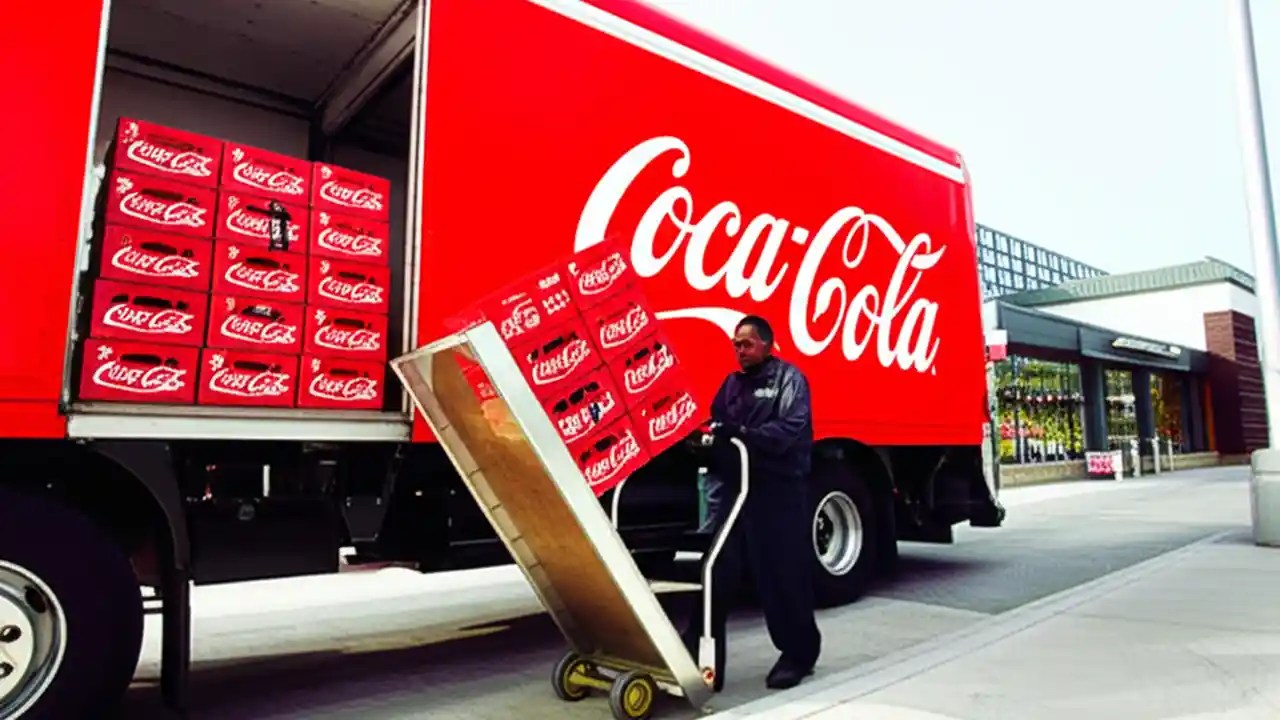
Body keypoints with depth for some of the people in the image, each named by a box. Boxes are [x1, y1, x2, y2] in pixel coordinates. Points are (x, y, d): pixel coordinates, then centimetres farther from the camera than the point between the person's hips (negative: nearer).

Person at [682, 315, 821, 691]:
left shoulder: (788, 378, -1)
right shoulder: (732, 384, 19)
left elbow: (792, 428, -16)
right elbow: (718, 427, 16)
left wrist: (744, 434, -28)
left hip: (779, 492, -5)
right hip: (733, 489, 6)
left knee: (785, 574, 5)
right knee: (716, 571, 2)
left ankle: (799, 653, 23)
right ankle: (700, 654, 8)